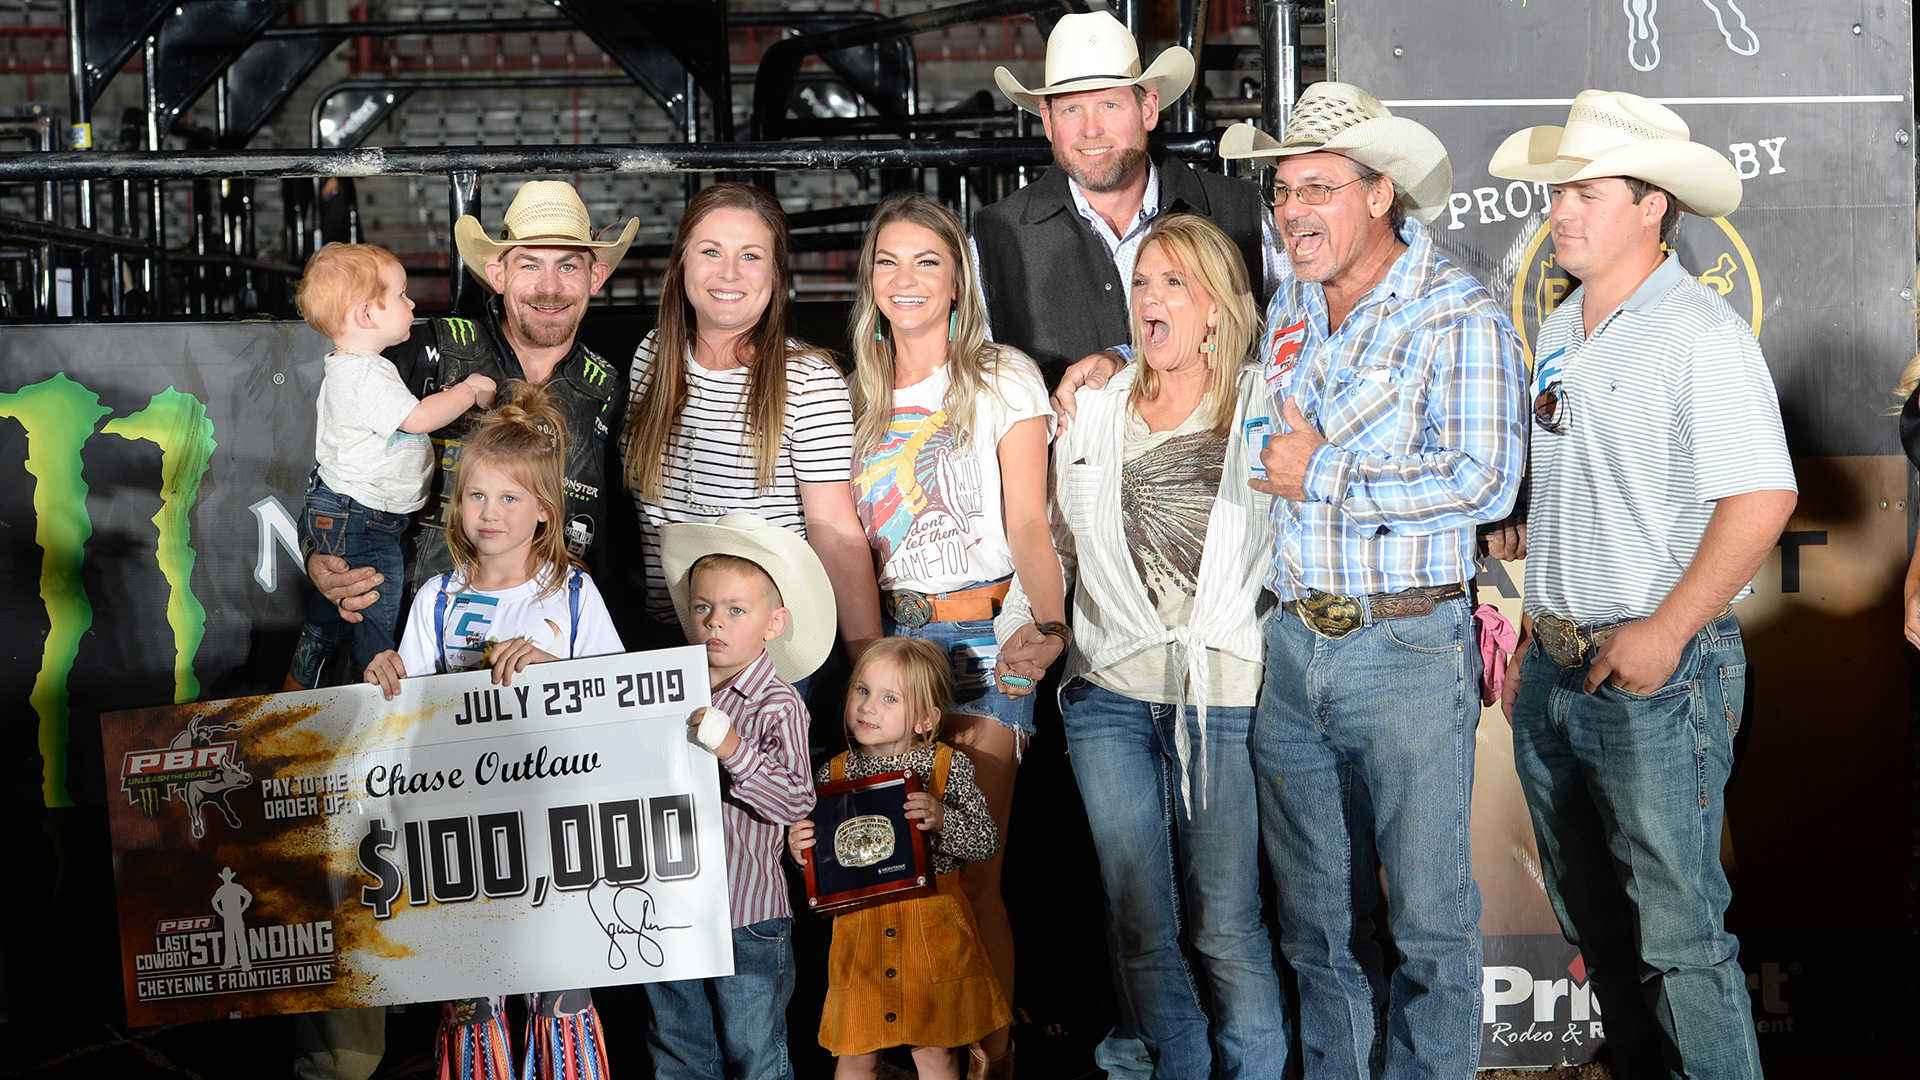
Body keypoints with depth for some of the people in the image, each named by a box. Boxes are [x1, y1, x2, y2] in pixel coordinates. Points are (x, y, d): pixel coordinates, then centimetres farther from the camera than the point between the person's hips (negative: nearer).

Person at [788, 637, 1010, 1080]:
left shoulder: (949, 768, -4)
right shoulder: (834, 774, 2)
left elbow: (987, 842, -7)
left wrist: (942, 819, -24)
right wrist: (800, 849, -11)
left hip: (932, 936, -2)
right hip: (861, 933, 2)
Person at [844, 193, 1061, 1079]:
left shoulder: (1003, 378, 2)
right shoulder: (858, 392, 14)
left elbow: (1029, 524, -6)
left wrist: (1052, 626, -21)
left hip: (979, 633, -4)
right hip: (882, 634, 4)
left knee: (972, 869, -9)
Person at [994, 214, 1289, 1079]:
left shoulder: (1266, 407, 4)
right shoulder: (1090, 411, 12)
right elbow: (1051, 542, 17)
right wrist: (1027, 627, 4)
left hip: (1227, 692, -2)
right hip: (1110, 691, 3)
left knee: (1225, 926, 0)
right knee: (1139, 925, 6)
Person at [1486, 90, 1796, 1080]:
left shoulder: (1701, 333, -12)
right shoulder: (1557, 331, 13)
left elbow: (1763, 499, -20)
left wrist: (1663, 634, -21)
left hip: (1658, 675, -8)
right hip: (1553, 672, 8)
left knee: (1676, 937, -4)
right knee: (1594, 923, 17)